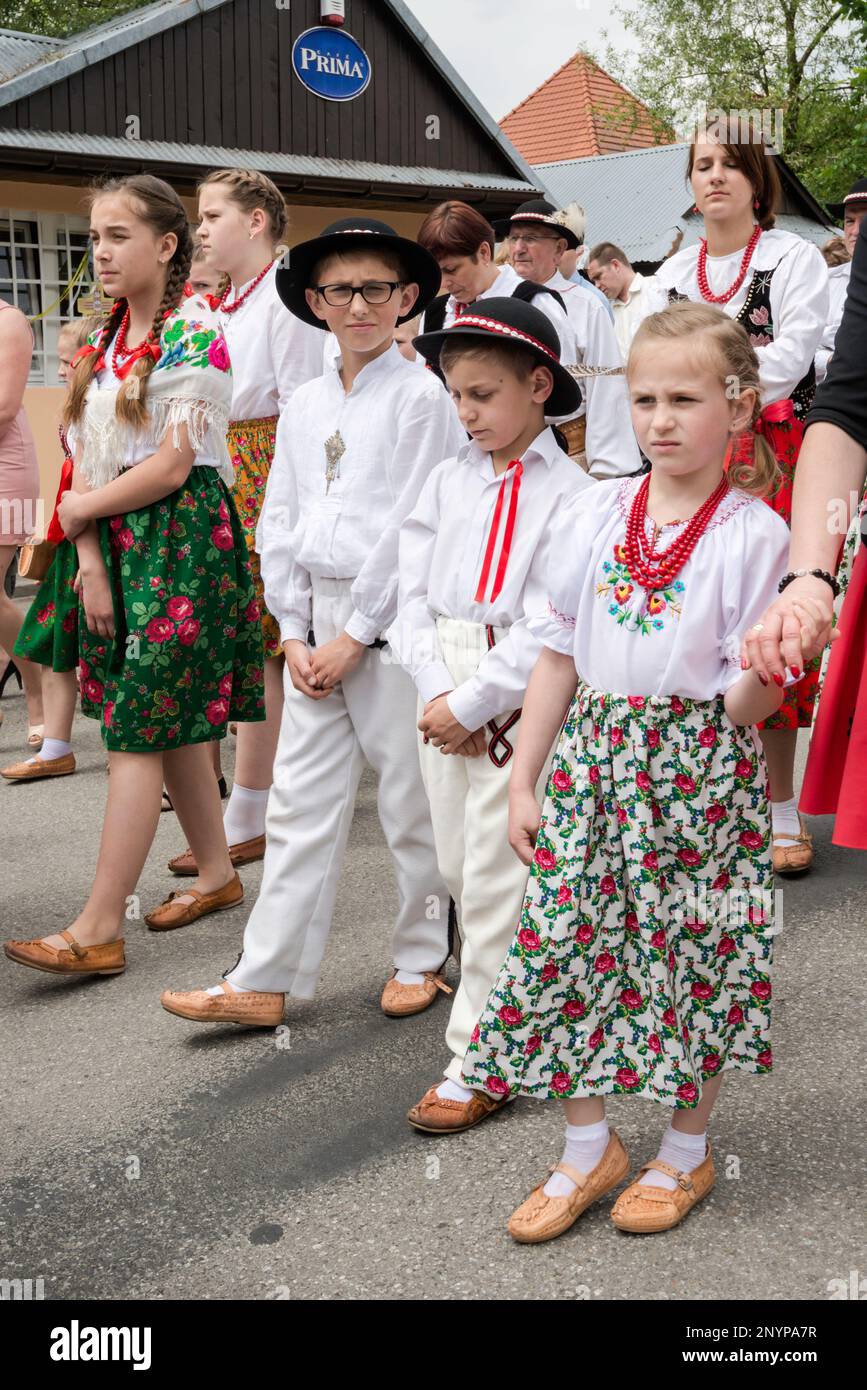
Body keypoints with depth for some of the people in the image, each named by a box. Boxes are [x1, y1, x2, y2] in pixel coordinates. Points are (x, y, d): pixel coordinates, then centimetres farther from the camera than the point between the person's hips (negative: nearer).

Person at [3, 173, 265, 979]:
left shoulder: (193, 335, -11)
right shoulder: (104, 340, 13)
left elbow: (172, 466, -17)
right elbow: (86, 457, 8)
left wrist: (82, 509, -6)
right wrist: (90, 558, -4)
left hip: (181, 540, -8)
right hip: (116, 545, 8)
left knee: (137, 731, -8)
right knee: (173, 722, 13)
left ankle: (99, 929, -6)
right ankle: (217, 875, 28)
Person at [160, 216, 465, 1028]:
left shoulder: (421, 397, -6)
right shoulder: (303, 406, 12)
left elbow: (411, 527, -11)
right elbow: (278, 525, 12)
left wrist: (355, 636, -12)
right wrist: (294, 632, 2)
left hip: (393, 618, -5)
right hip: (316, 624, 6)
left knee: (411, 798, 5)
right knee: (300, 800, 6)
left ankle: (421, 958, 23)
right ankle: (263, 981, 11)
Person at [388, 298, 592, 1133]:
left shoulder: (567, 493, -8)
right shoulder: (449, 480, 8)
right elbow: (410, 591, 5)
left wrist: (471, 704, -15)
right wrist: (435, 690, -8)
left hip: (516, 696, -6)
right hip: (441, 694, 6)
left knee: (494, 879, -2)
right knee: (456, 867, 13)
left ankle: (477, 1062, 8)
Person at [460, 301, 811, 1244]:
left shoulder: (753, 534, -6)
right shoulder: (594, 517, 5)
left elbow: (753, 693, -6)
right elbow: (558, 654, 8)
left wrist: (765, 672, -27)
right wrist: (524, 780, 6)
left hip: (698, 767, -3)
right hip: (592, 752, 4)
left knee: (691, 951, 5)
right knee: (566, 940, 4)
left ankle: (685, 1150, 29)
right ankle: (588, 1147, 25)